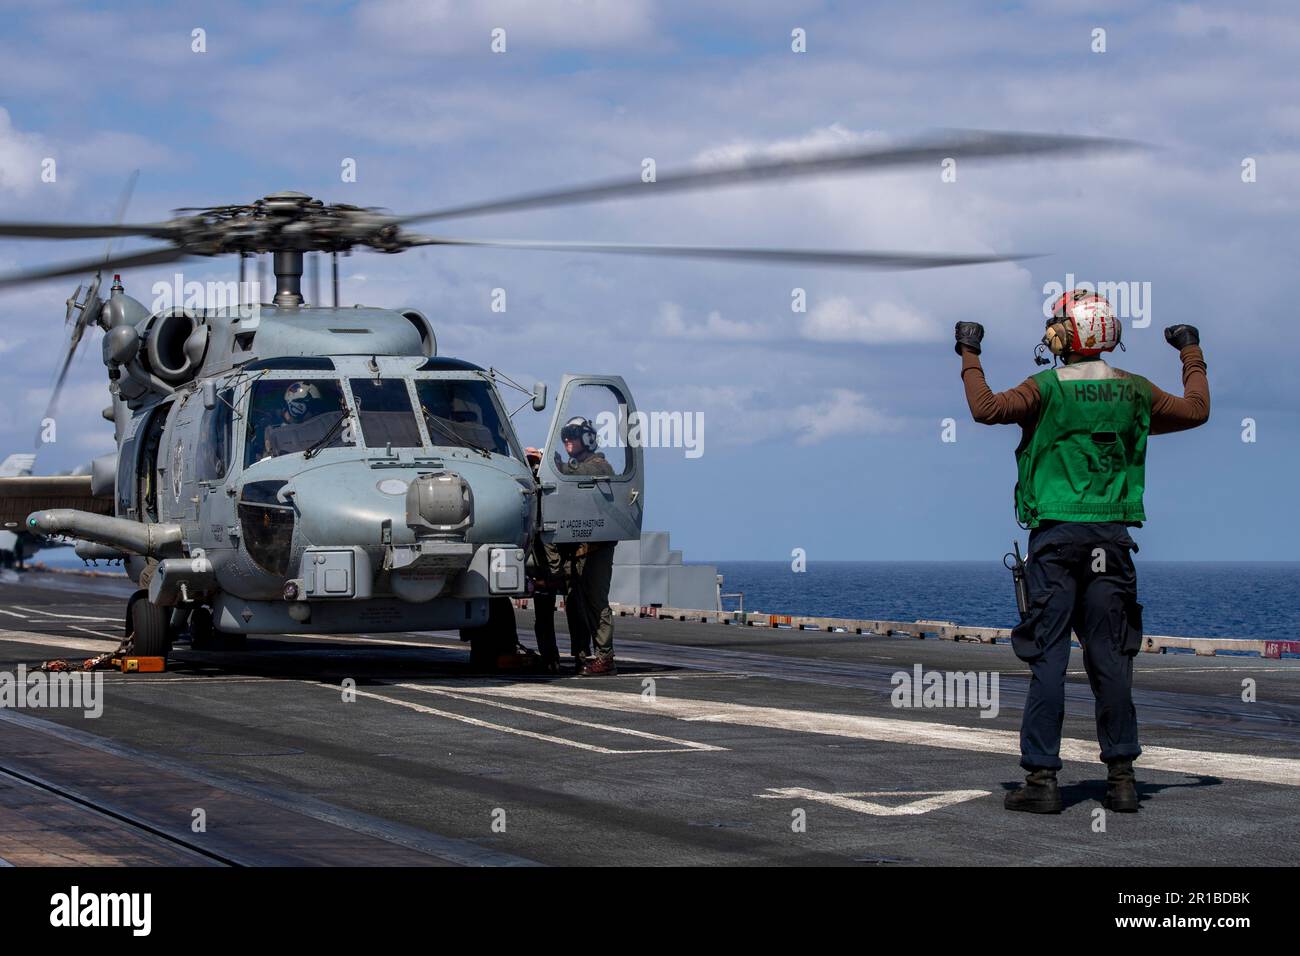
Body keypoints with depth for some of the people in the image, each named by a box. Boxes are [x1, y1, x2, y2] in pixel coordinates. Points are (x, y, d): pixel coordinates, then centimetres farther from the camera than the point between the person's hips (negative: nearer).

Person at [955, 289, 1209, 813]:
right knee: (1110, 656, 7)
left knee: (1047, 656, -2)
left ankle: (1041, 776, -4)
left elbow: (988, 408, -18)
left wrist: (969, 356, -4)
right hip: (1112, 532, 3)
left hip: (1055, 534, -3)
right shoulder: (1133, 391, 6)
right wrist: (1193, 355, 34)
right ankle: (1121, 775, 8)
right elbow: (1196, 410, 19)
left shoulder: (1047, 388, -6)